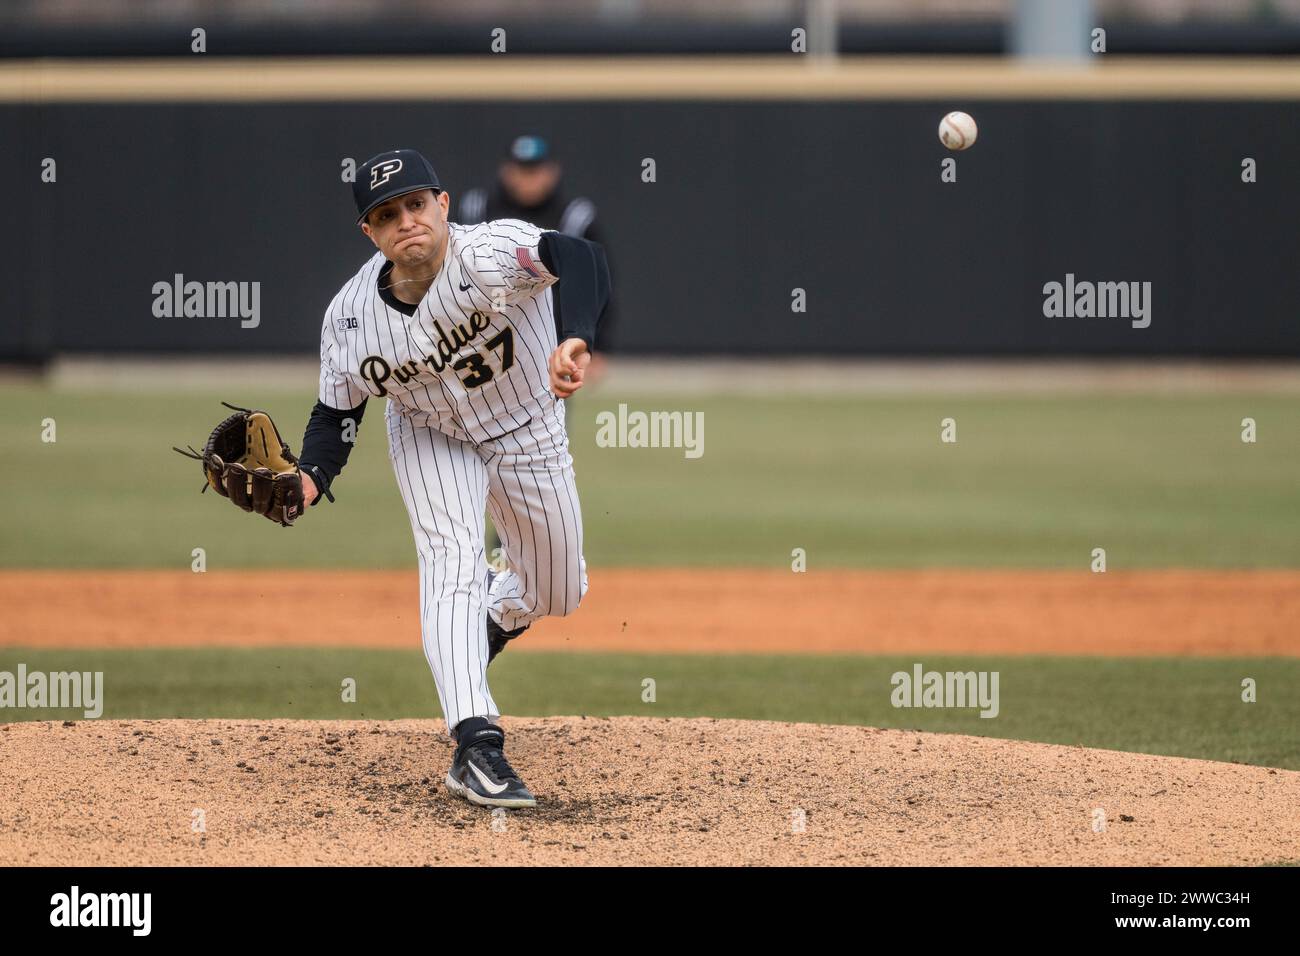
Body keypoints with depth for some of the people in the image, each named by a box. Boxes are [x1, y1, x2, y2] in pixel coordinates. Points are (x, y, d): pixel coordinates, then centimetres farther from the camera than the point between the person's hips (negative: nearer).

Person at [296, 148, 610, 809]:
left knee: (556, 595, 12)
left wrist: (574, 338, -78)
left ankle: (489, 622, 49)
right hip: (431, 437, 0)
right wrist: (312, 476, -30)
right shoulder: (352, 316, -25)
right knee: (452, 557, -25)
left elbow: (580, 259, -58)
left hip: (529, 434, 0)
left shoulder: (491, 254, -38)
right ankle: (475, 745, -32)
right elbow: (338, 409, -9)